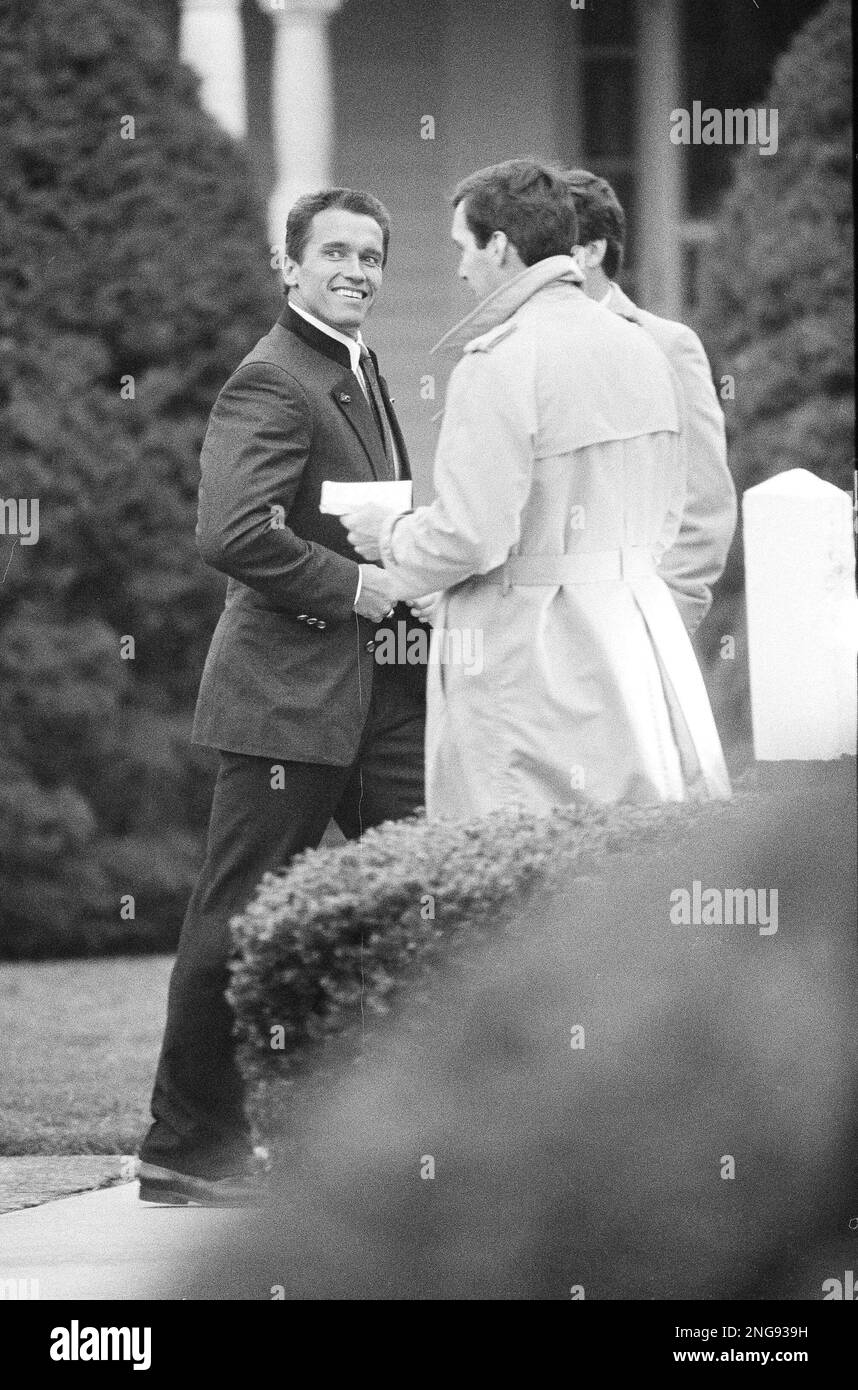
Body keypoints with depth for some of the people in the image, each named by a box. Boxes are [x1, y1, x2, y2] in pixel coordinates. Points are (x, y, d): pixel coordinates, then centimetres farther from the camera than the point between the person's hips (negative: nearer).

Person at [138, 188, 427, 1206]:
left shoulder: (361, 370, 17)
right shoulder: (271, 383, -14)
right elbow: (232, 534, -27)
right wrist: (354, 587, -19)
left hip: (376, 690, 9)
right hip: (291, 690, -9)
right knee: (239, 926, -1)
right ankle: (186, 1151, 8)